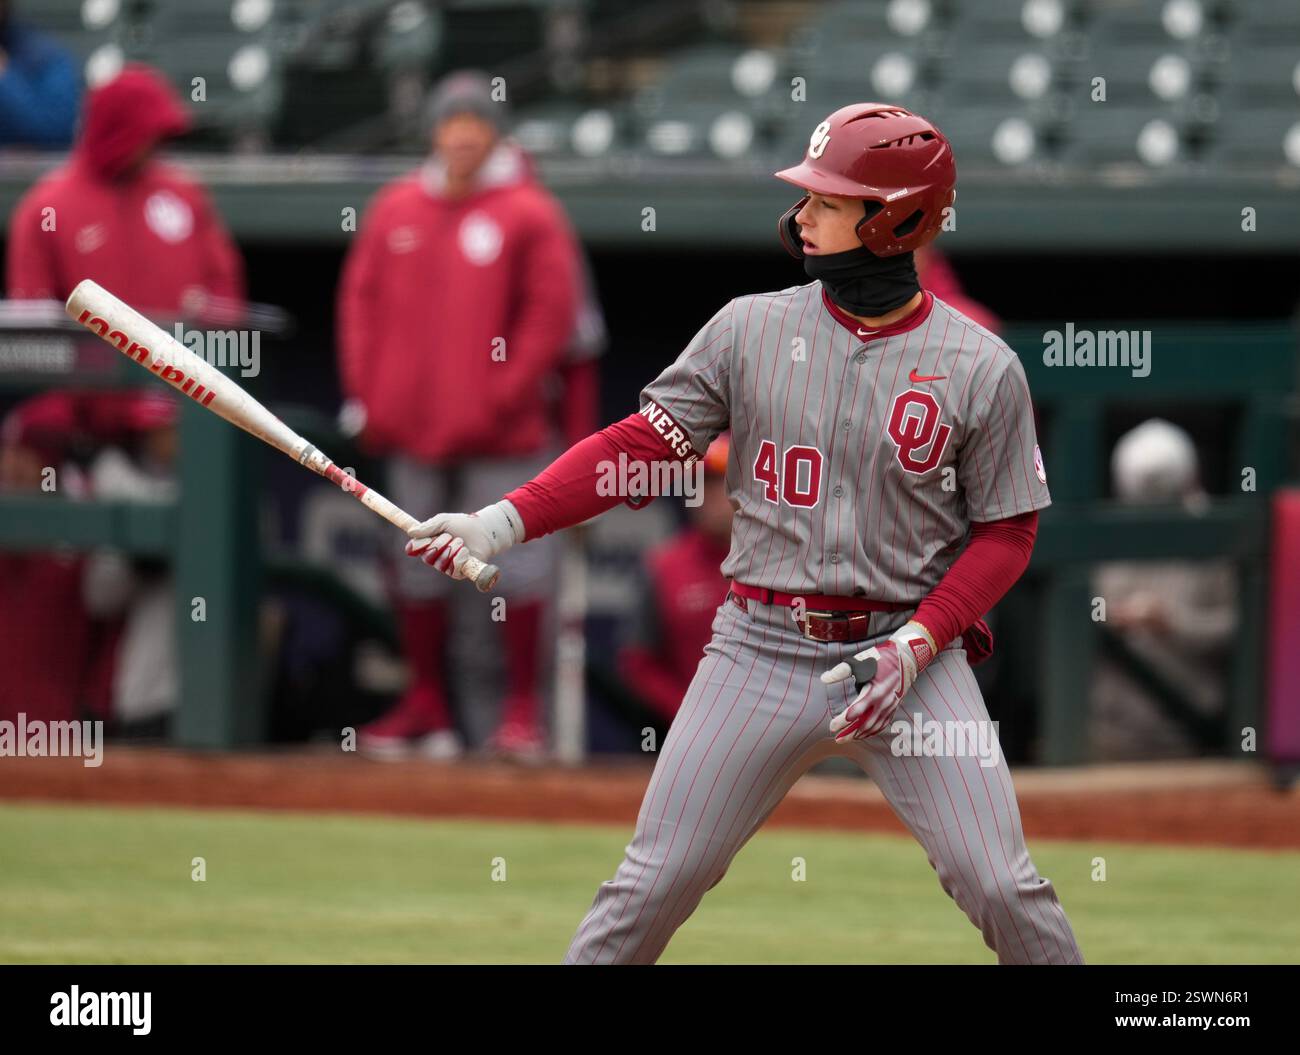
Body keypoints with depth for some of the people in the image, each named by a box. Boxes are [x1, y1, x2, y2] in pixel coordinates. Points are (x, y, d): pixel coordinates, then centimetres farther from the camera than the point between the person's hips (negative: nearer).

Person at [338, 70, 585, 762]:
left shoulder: (529, 213, -2)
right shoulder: (395, 210, 11)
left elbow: (552, 311, -5)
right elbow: (361, 301, 13)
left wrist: (509, 394, -12)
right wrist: (363, 391, 4)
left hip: (498, 428, -5)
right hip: (410, 426, 5)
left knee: (515, 560, -5)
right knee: (417, 564, 9)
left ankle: (523, 708, 1)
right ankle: (426, 705, 18)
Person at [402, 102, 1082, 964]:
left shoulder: (981, 369, -4)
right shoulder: (751, 329, 1)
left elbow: (1006, 533, 1)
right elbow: (643, 443, 3)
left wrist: (917, 644, -13)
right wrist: (506, 523, -7)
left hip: (909, 651, -2)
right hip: (762, 650, 2)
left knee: (1000, 886, -8)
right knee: (656, 884, 1)